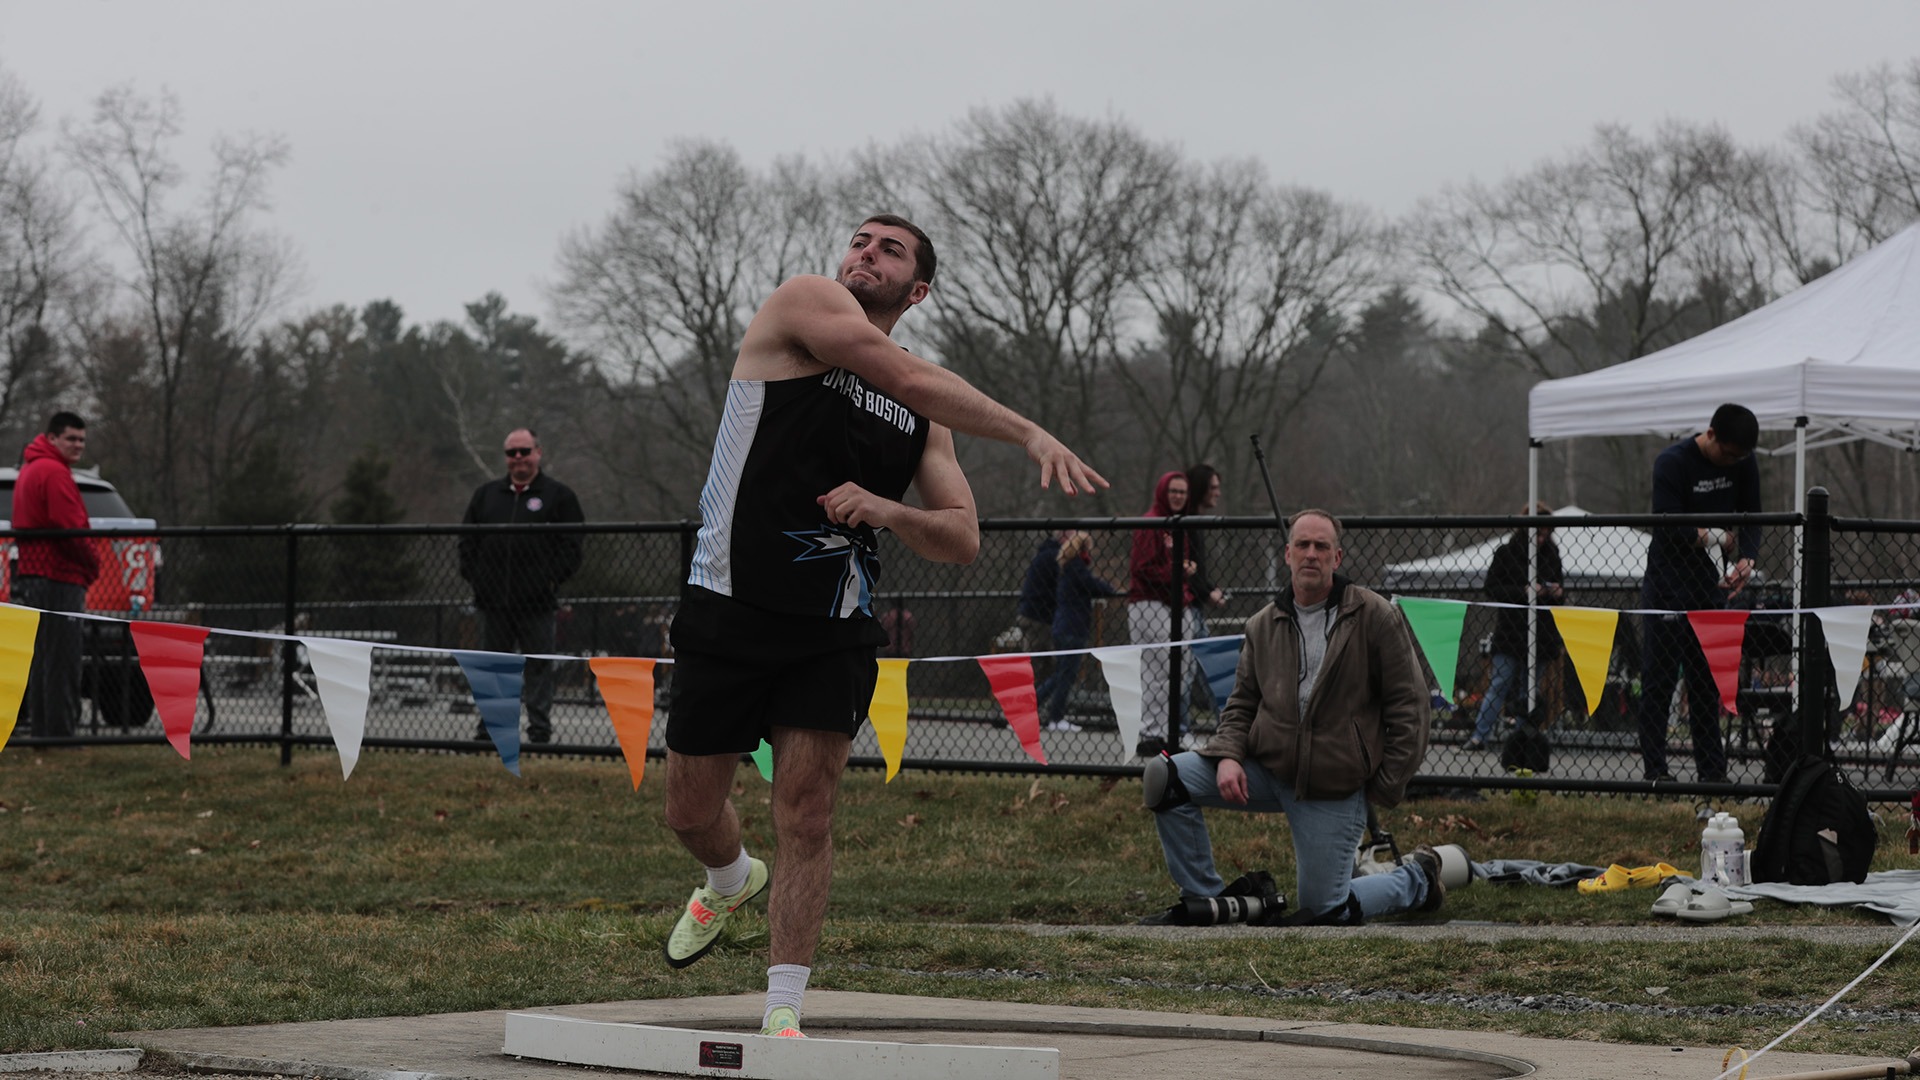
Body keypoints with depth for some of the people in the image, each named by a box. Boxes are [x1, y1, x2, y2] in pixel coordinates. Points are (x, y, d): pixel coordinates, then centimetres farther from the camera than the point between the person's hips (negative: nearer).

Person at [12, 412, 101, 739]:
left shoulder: (30, 469, 20)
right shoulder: (55, 473, -13)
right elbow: (71, 528, -20)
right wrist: (92, 565, -3)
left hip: (31, 575, 10)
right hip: (58, 578, -10)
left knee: (41, 661, 13)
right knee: (61, 663, -9)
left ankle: (40, 731, 16)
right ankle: (58, 733, -11)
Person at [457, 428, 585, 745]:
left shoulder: (558, 496, 4)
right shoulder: (486, 495, 15)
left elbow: (571, 544, 0)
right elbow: (467, 540, 16)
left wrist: (552, 579, -10)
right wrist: (473, 575, 3)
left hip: (537, 600, -3)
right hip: (493, 600, 3)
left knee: (539, 665, -1)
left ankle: (540, 728, 3)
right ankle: (490, 726, 14)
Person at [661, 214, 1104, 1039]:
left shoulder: (923, 421, 10)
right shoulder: (801, 304, -3)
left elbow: (962, 540, 7)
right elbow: (910, 378, -16)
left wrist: (888, 511, -14)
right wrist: (1030, 433, -19)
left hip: (833, 631, 2)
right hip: (729, 610, -2)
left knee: (807, 814, -8)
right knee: (691, 809, 10)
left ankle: (783, 1013, -3)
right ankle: (730, 881, 44)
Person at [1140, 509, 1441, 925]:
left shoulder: (1374, 616, -5)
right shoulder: (1263, 625, 7)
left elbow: (1407, 704, -3)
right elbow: (1242, 703, 14)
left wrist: (1387, 784, -7)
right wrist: (1228, 755, -7)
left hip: (1334, 785, -4)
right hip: (1266, 767, 4)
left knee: (1323, 910, -4)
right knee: (1166, 777, -14)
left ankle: (1416, 881, 26)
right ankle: (1201, 900, -1)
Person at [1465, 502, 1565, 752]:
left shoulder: (1551, 555, 9)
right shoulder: (1506, 553, -2)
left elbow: (1559, 592, 19)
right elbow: (1491, 589, -7)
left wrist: (1558, 593, -6)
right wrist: (1523, 592, -18)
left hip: (1541, 635, 3)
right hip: (1509, 635, -3)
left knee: (1531, 689, 5)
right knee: (1499, 684, -6)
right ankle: (1479, 736, -5)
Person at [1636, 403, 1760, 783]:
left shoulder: (1743, 465, 3)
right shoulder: (1672, 463, -14)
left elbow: (1750, 520, 3)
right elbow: (1668, 526, -20)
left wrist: (1745, 559, -14)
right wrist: (1716, 538, -24)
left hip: (1711, 585, 5)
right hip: (1668, 588, -5)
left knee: (1708, 681, 6)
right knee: (1660, 678, -4)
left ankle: (1712, 770, 7)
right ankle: (1655, 769, -3)